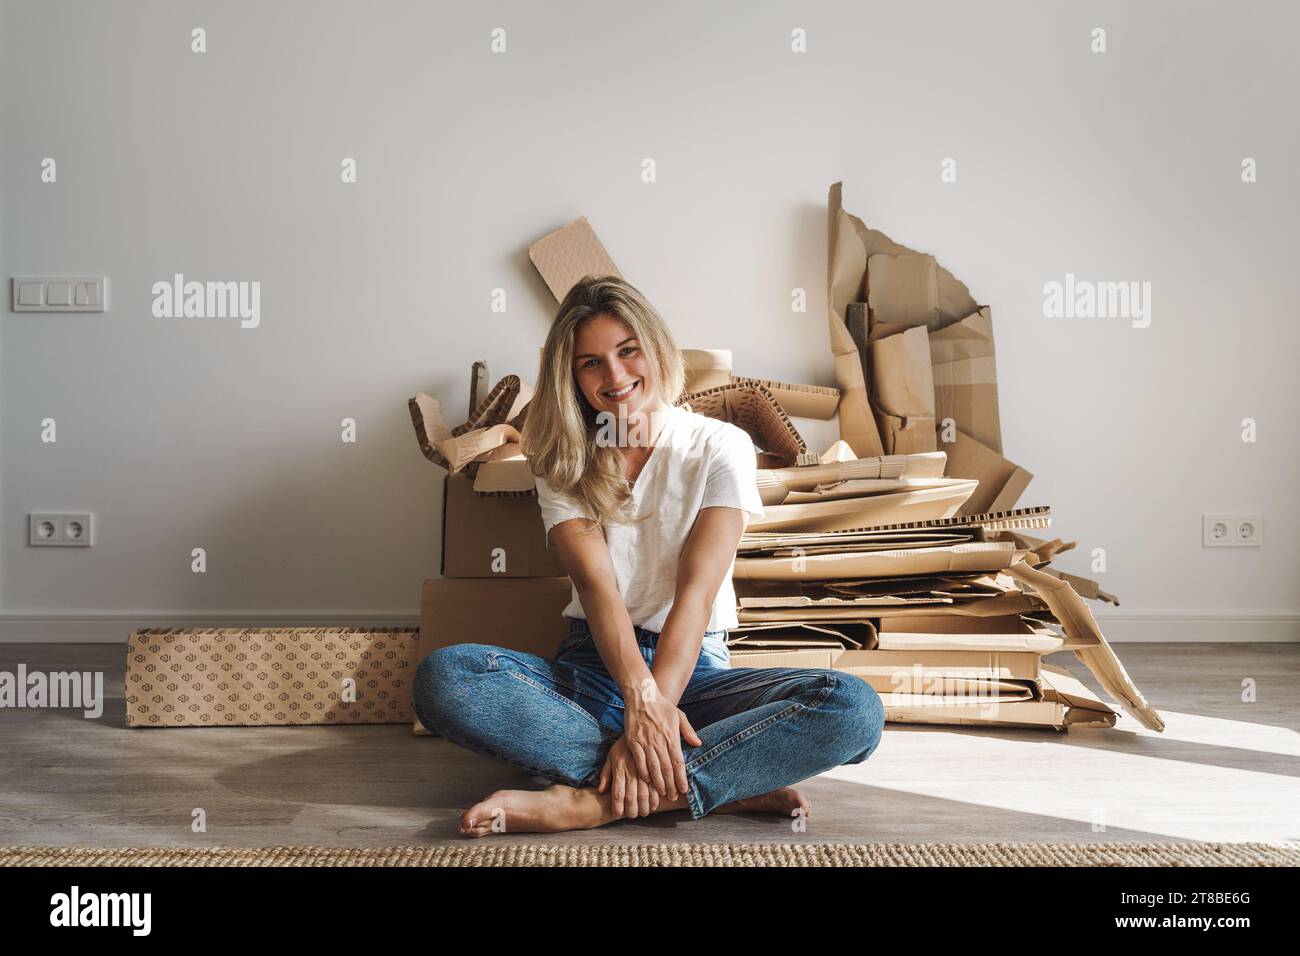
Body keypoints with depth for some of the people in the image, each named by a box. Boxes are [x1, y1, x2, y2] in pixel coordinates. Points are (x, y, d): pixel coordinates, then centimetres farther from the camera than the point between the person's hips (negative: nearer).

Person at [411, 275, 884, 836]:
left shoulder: (721, 448, 0)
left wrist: (650, 716, -26)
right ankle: (731, 782, -30)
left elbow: (695, 592, -13)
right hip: (592, 668, 1)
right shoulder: (563, 462, 5)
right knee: (442, 678, -29)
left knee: (855, 708, -29)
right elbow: (596, 582, -12)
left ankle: (594, 801, -34)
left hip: (693, 669, -1)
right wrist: (642, 698, -30)